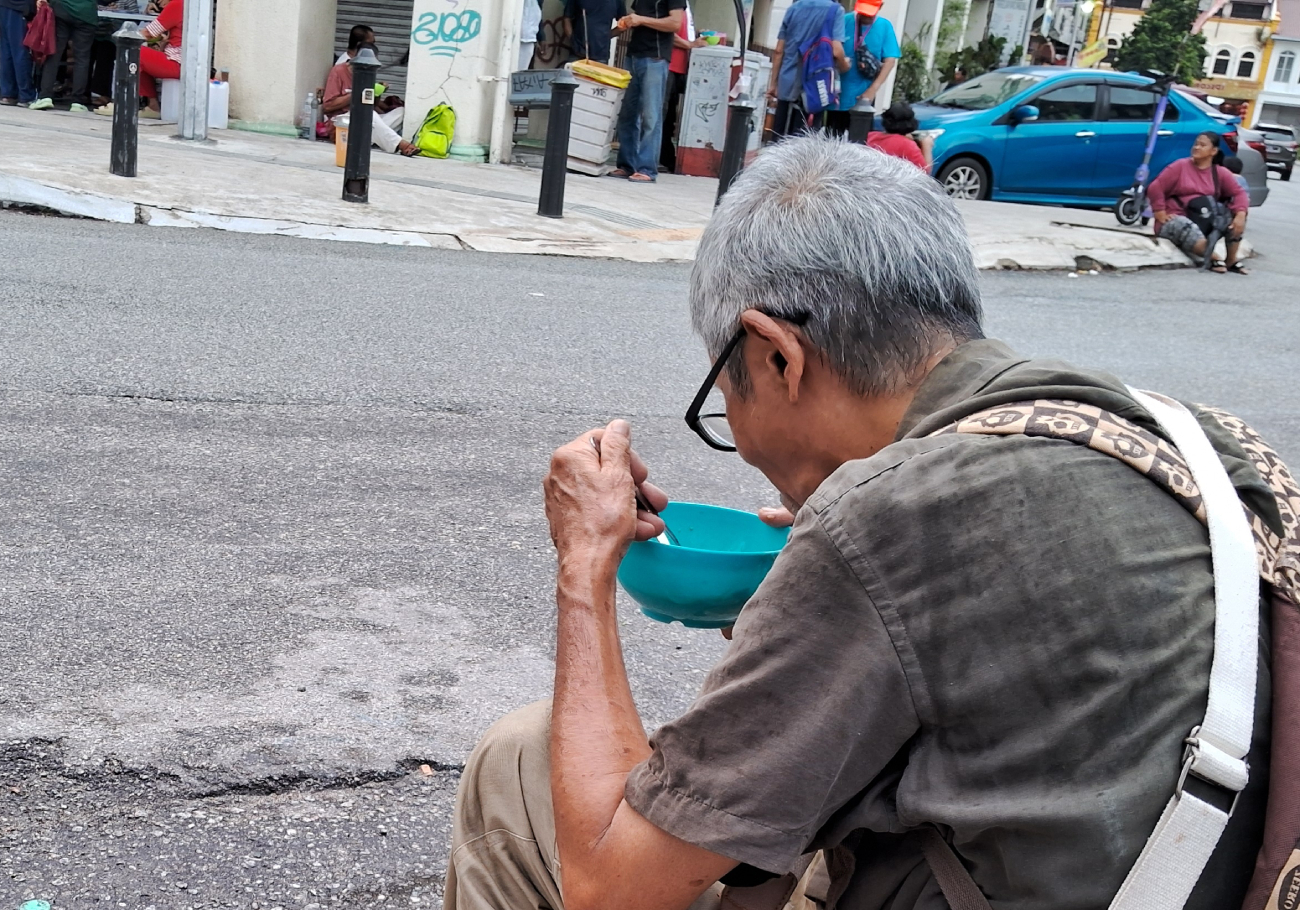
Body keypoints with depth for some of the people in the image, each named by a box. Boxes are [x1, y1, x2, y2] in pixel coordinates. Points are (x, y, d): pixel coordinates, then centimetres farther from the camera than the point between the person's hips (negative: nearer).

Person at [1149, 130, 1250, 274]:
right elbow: (1155, 188, -6)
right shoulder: (1180, 166, -1)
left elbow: (1239, 193, 0)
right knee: (1186, 227, -40)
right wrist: (1161, 215, -14)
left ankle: (1231, 261, -8)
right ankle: (1214, 259, -28)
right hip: (1175, 220, -4)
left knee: (1235, 219, -15)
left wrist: (1240, 215, -19)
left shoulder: (1221, 173, 7)